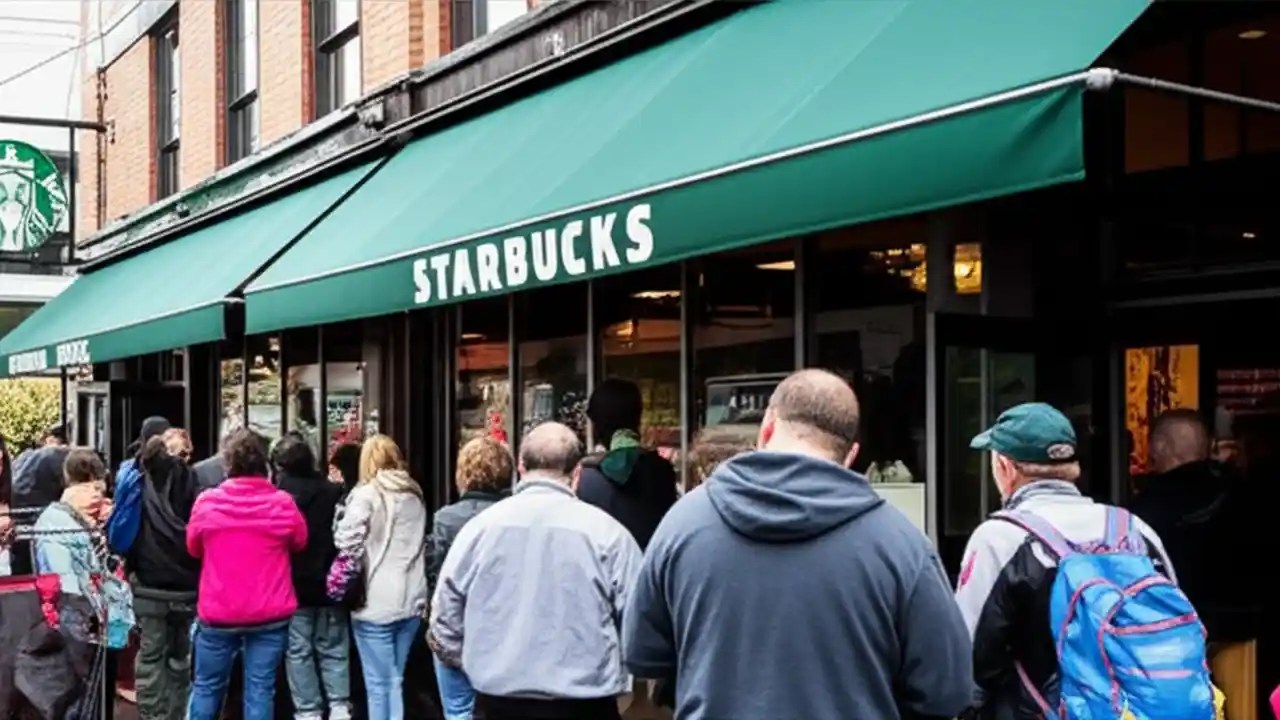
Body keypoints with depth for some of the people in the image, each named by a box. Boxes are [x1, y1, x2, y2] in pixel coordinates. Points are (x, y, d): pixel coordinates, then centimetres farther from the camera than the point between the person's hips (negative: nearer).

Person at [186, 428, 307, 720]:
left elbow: (193, 548, 10)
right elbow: (299, 543, 9)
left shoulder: (207, 502, -7)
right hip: (270, 614, -1)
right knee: (260, 690, 5)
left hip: (218, 612, 1)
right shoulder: (282, 503, -9)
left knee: (207, 686, 16)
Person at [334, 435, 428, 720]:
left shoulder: (366, 494, -7)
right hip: (411, 600, 6)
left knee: (378, 685, 2)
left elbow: (347, 545, -15)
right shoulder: (415, 496, 14)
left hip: (376, 601, -6)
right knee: (395, 681, 14)